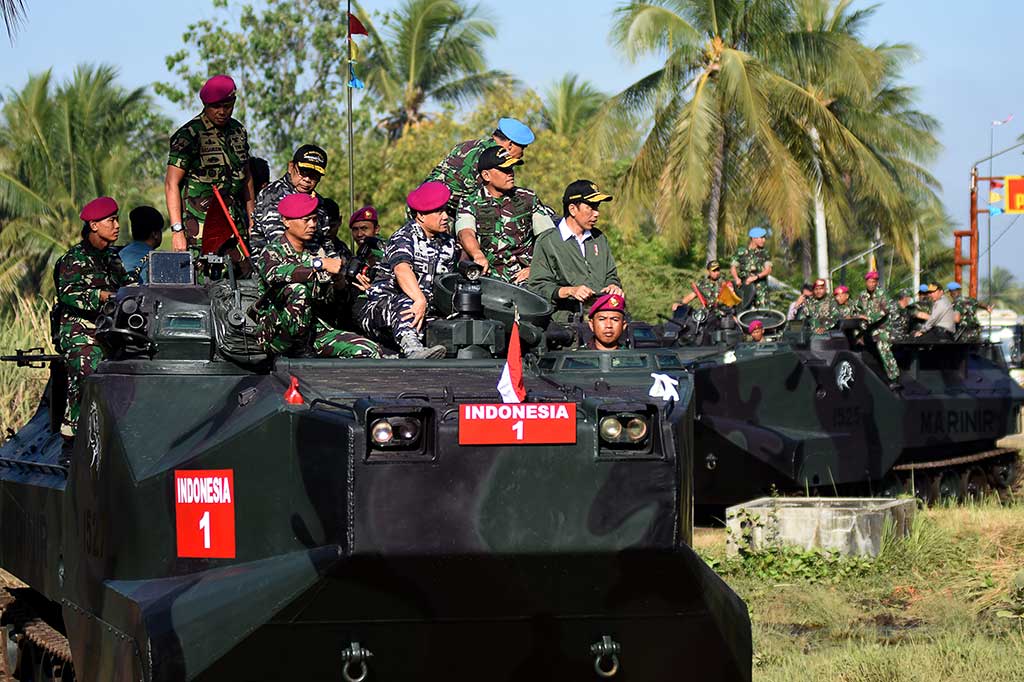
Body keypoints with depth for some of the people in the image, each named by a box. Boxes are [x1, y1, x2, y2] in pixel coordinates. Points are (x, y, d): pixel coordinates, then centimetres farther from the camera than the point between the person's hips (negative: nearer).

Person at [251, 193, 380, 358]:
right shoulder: (272, 251, 0)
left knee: (371, 351, -14)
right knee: (297, 289, -34)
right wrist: (319, 264, -31)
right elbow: (273, 273, -27)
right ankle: (301, 353, -20)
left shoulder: (316, 253, 16)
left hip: (314, 331, 4)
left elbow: (327, 298, 6)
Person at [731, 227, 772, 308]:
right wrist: (737, 278, -14)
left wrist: (755, 277, -18)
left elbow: (768, 269, -3)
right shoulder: (741, 252, 6)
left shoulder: (764, 253, 7)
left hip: (760, 288, 0)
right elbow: (734, 267, 6)